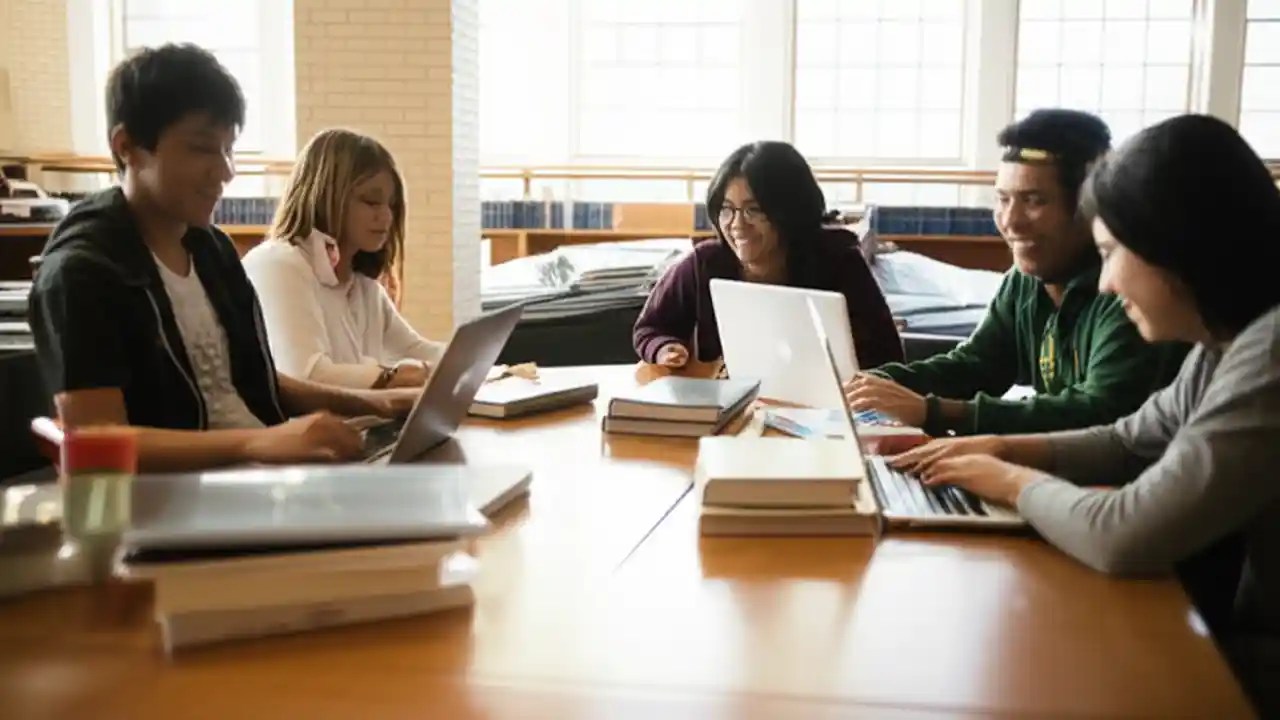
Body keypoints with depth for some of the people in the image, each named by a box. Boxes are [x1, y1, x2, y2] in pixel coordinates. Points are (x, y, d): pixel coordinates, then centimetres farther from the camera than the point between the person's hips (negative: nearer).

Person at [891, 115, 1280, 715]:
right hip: (1227, 629, 8)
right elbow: (1129, 443, 18)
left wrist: (1013, 481, -11)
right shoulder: (1228, 343, 5)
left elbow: (1123, 538, -30)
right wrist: (1003, 448, 4)